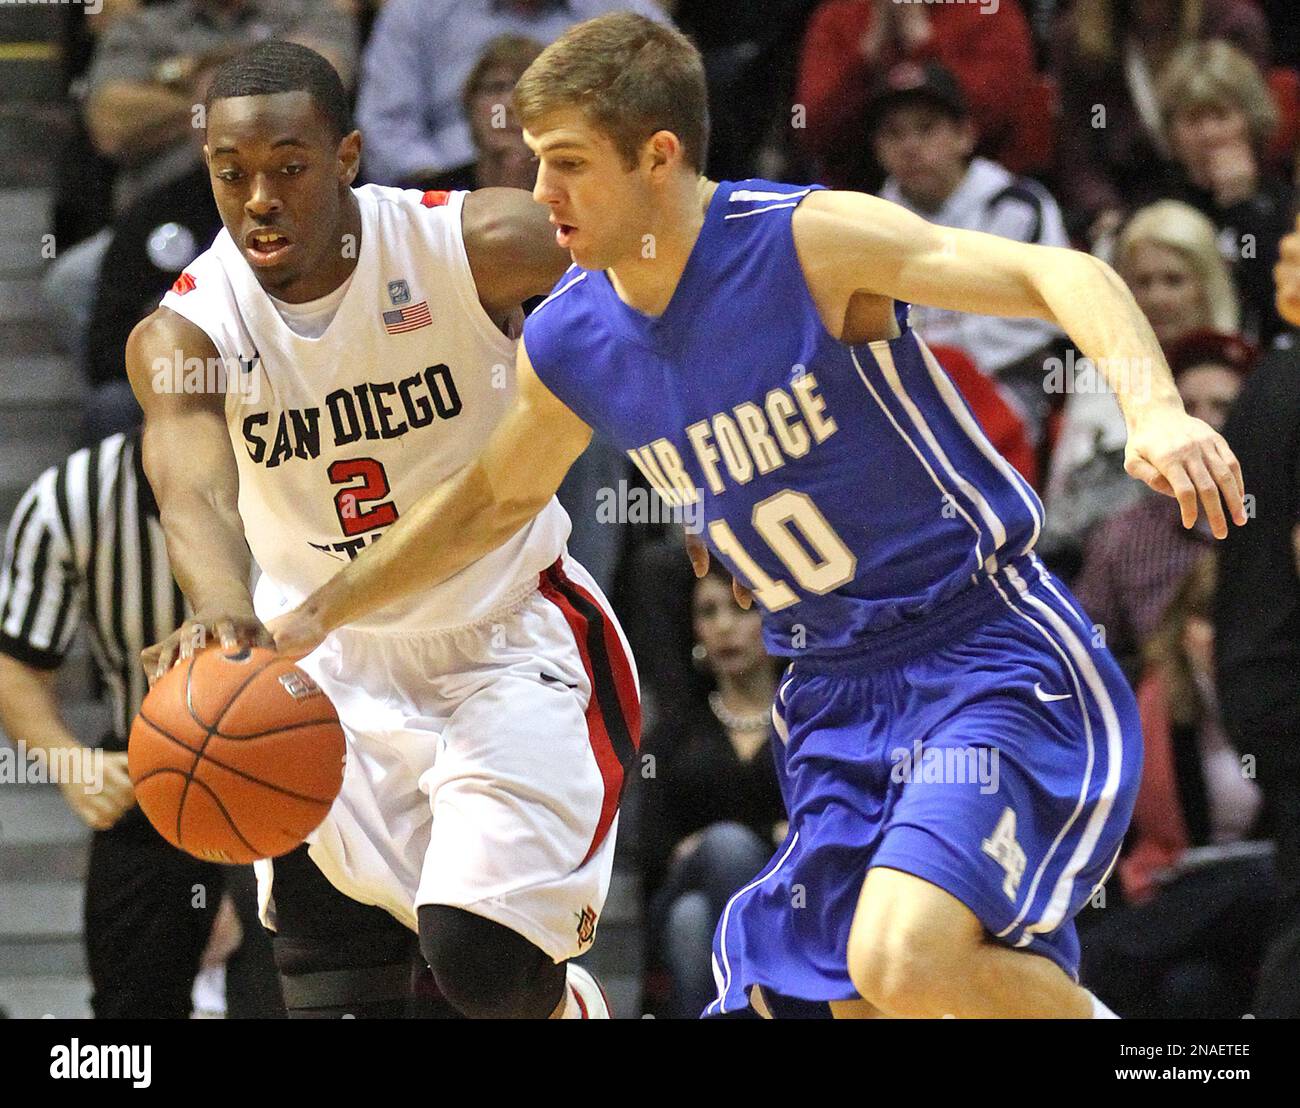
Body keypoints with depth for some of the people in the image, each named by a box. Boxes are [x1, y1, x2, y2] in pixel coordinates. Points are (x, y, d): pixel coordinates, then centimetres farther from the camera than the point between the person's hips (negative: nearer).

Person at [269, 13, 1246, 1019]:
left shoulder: (809, 243, -17)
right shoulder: (572, 345, 2)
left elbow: (1058, 274, -25)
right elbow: (495, 500, 23)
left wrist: (1155, 409, -43)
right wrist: (316, 615, 21)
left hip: (990, 658, -7)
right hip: (835, 691, 7)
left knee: (905, 960, -27)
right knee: (861, 997, 4)